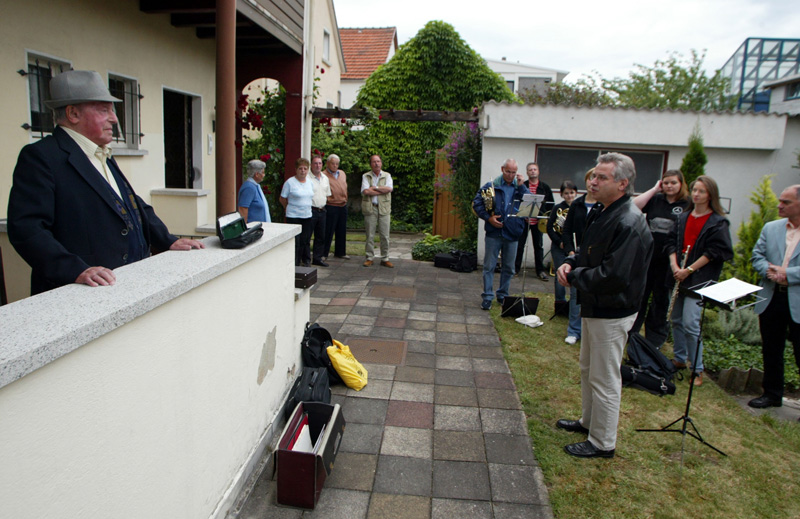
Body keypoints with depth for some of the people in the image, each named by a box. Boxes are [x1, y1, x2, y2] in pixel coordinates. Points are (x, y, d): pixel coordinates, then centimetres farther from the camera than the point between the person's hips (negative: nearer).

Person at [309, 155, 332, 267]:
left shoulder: (325, 178, 14)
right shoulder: (307, 178, -9)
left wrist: (323, 204, 13)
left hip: (322, 210, 7)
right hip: (311, 210, -7)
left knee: (321, 236, 11)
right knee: (306, 236, -4)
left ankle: (317, 258, 21)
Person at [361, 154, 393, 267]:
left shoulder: (387, 176, 11)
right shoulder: (366, 176, 6)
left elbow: (389, 188, -8)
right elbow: (365, 191, -10)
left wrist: (374, 188, -8)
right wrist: (382, 191, -8)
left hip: (384, 208, 1)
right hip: (370, 208, -1)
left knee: (385, 236, 2)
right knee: (370, 235, 2)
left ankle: (385, 259, 12)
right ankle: (369, 258, 13)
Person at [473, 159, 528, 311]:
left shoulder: (520, 187, 7)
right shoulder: (491, 186, 1)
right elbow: (476, 203, -1)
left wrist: (521, 187, -12)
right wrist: (488, 218, -12)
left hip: (512, 234, 3)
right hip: (494, 233, -2)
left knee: (508, 268, 13)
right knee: (489, 266, 1)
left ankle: (503, 295, 28)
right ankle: (487, 297, 8)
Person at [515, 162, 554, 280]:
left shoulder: (545, 187, 3)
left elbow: (550, 204, 7)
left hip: (538, 221, 1)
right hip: (523, 220, -1)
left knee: (538, 246, 8)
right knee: (520, 244, 5)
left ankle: (540, 270, 15)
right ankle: (516, 267, 16)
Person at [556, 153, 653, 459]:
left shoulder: (629, 223, -25)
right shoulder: (601, 212, 7)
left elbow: (613, 276, -30)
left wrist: (574, 276, -17)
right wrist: (571, 263, -2)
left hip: (612, 313, -10)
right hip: (594, 307, 10)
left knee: (605, 380, 3)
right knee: (588, 370, 24)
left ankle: (603, 443, 19)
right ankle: (588, 422, 42)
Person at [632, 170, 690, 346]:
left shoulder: (688, 204, -4)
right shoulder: (655, 200, 3)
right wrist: (654, 189, -8)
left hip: (667, 261, -2)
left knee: (661, 298, 11)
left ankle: (654, 337, 26)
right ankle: (631, 331, 25)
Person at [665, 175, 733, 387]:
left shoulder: (718, 222, -6)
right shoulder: (683, 217, 11)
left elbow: (714, 251, -11)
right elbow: (672, 241, 8)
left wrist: (689, 270, -15)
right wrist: (674, 265, -7)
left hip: (698, 279, -6)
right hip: (678, 275, 6)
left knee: (690, 323, -10)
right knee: (676, 319, 12)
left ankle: (697, 369, 3)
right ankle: (680, 359, 27)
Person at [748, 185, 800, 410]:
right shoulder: (770, 228, 10)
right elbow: (757, 256, 7)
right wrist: (769, 271, -11)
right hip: (771, 299, 5)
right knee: (771, 351, 15)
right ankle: (772, 394, 30)